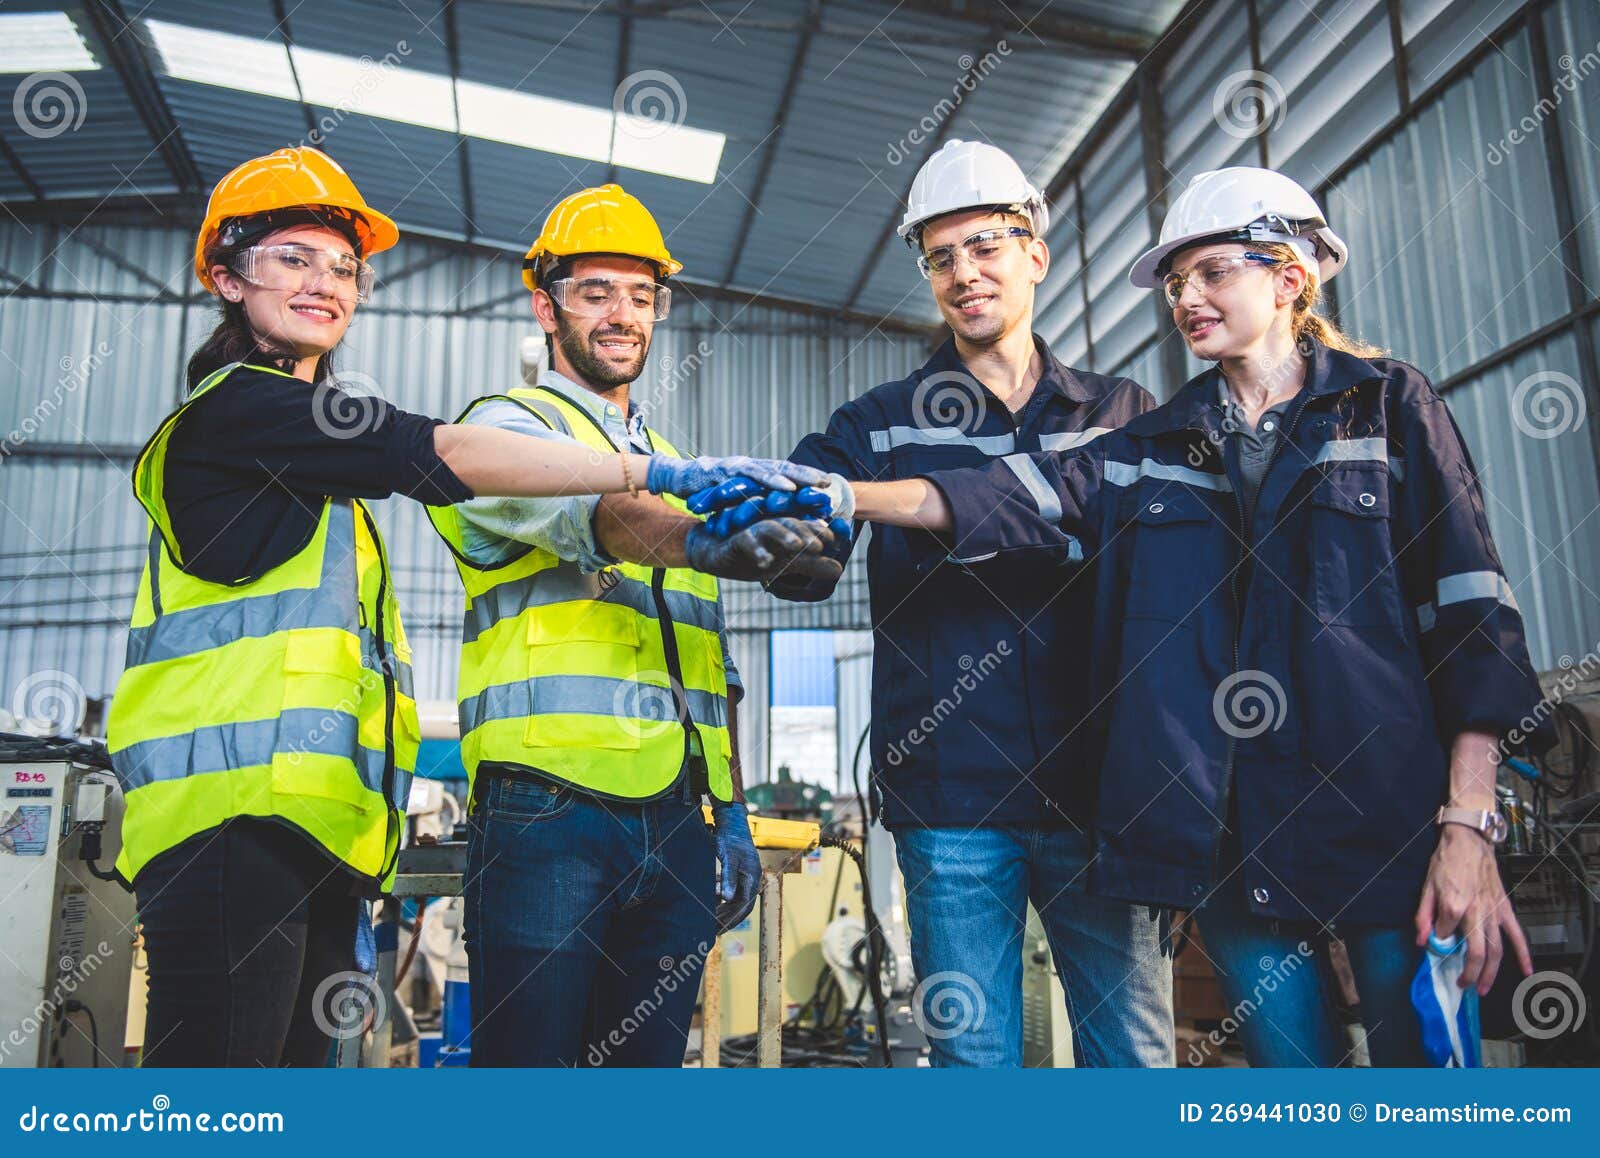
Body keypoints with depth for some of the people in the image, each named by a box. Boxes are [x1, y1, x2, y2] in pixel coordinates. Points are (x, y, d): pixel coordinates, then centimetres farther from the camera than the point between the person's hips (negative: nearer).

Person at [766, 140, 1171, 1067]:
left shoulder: (1124, 415, 12)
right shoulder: (881, 424, 9)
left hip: (1096, 786, 1)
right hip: (951, 794, 0)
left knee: (1135, 1048, 7)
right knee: (974, 1051, 7)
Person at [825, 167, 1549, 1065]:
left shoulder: (1391, 405, 5)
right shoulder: (1156, 445, 14)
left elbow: (1469, 606, -2)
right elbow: (1019, 500, 0)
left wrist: (1470, 823, -10)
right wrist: (846, 496, -14)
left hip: (1387, 811, -2)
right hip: (1232, 827, 3)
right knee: (1289, 1055, 8)